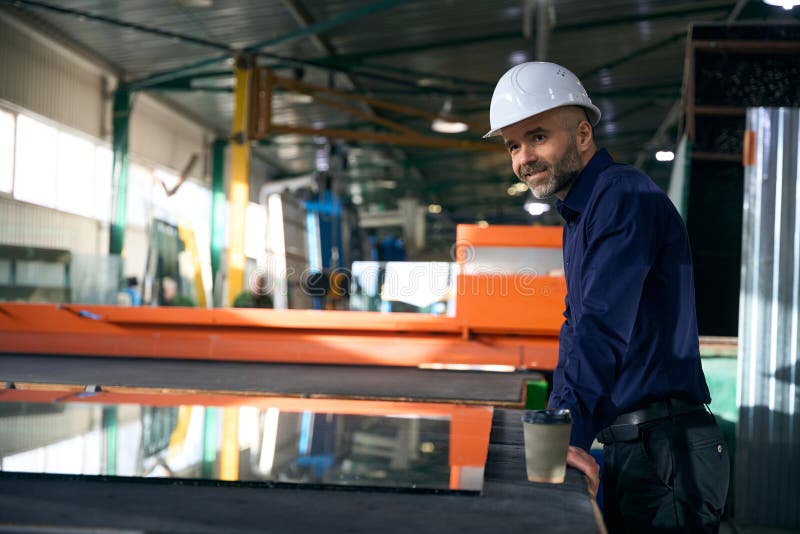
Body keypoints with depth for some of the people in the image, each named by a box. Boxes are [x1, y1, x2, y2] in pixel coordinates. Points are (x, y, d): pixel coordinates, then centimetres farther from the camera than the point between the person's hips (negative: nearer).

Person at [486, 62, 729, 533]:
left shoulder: (626, 197, -13)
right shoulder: (579, 217, 20)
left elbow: (603, 329, -23)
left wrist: (568, 433, -28)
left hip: (664, 451, -10)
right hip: (627, 447, 10)